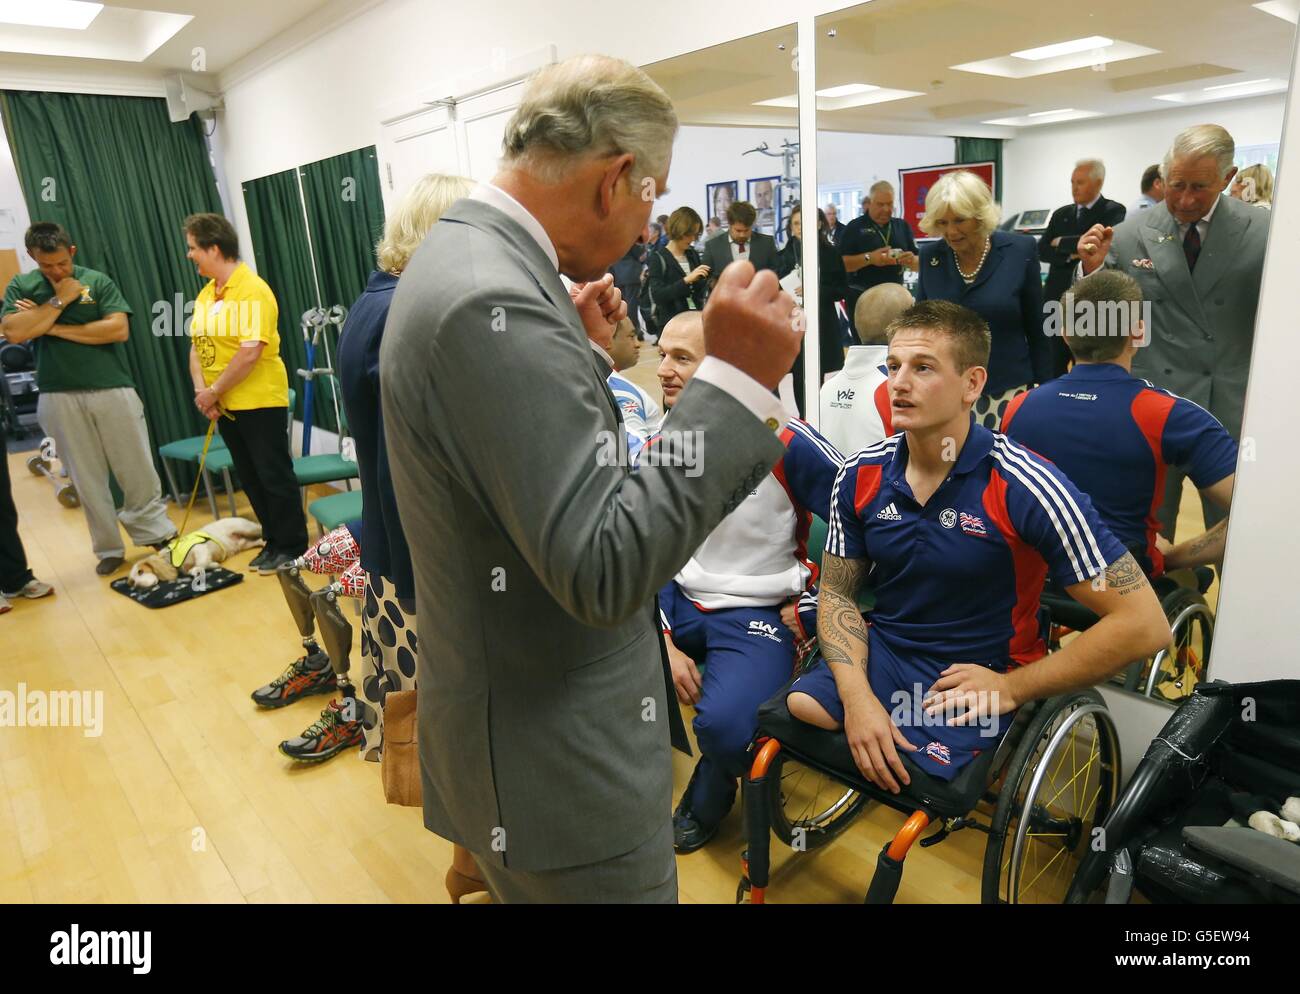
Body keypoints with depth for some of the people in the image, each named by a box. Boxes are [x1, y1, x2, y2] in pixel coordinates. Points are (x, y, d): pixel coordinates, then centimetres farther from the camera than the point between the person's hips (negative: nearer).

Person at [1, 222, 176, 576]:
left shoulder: (98, 281, 2)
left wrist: (55, 328, -7)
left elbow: (119, 330, -10)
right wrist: (59, 300, -8)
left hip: (112, 389, -1)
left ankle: (157, 534, 16)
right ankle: (109, 548, 17)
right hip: (60, 396, 1)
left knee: (137, 471, 3)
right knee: (87, 478, 7)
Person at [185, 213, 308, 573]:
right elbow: (197, 345, 9)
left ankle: (293, 547, 13)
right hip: (226, 404, 8)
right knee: (250, 477, 14)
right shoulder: (206, 293, 10)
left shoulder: (253, 290, -15)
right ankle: (273, 541, 27)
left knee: (275, 475, 1)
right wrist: (201, 389, -7)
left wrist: (213, 392, -16)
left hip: (260, 401, -8)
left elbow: (250, 353, -22)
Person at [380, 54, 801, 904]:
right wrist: (735, 378, -29)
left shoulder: (464, 255, 5)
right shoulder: (491, 301, -27)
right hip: (561, 770, -9)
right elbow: (604, 571, -30)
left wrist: (570, 339, 12)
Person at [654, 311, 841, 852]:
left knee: (724, 724, -31)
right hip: (678, 602, 6)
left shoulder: (784, 440, -16)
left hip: (757, 613, -5)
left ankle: (708, 799, 8)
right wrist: (666, 644, -6)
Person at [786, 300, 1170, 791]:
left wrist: (1011, 688, -12)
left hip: (975, 677, -3)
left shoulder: (1026, 488, -19)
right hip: (879, 649, 4)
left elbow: (1143, 625, -15)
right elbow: (837, 592, 4)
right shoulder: (861, 475, -5)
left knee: (905, 788, -23)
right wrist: (857, 696, -13)